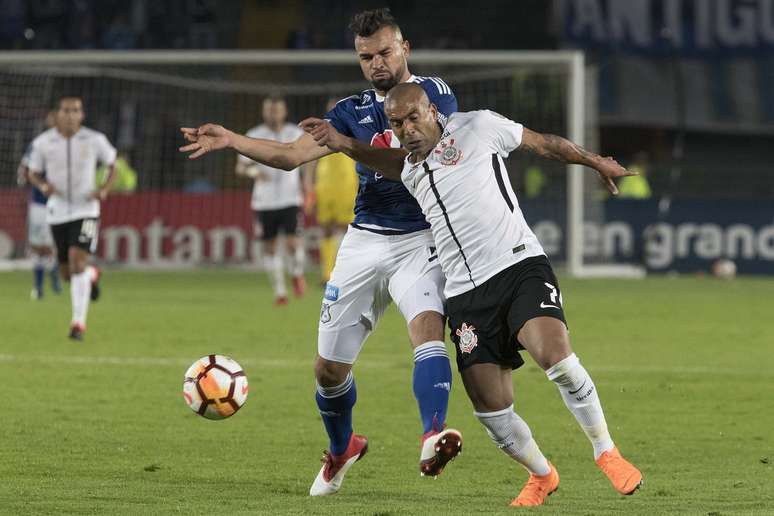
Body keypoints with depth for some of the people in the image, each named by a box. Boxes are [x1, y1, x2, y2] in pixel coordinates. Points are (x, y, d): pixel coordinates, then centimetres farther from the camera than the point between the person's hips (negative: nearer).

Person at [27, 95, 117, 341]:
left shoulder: (95, 140, -6)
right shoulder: (42, 142, -3)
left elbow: (113, 165, 9)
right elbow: (33, 173, 8)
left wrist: (105, 189, -9)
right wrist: (43, 185, -14)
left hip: (86, 210, -3)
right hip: (57, 212, 3)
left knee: (77, 260, -21)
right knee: (66, 273, 9)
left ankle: (79, 323, -17)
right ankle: (92, 275, 47)